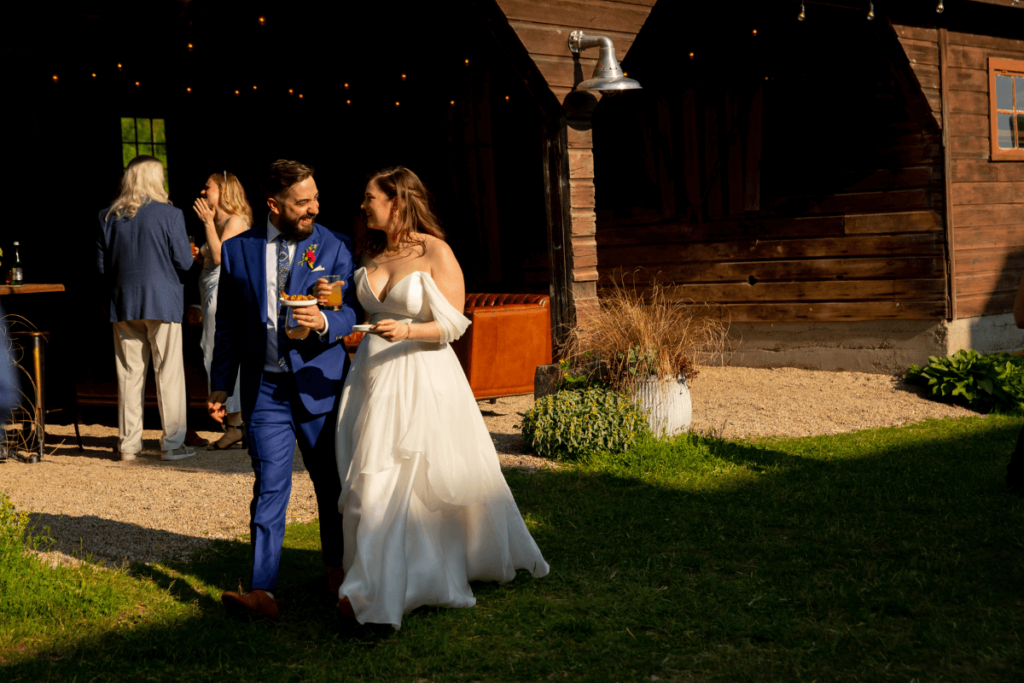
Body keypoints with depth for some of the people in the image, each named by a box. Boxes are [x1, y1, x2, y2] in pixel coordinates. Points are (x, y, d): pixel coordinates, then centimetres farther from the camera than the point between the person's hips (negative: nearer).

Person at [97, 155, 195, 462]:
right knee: (169, 373, 1)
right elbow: (184, 261, -6)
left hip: (123, 304, 4)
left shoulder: (108, 217, 3)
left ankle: (128, 444, 12)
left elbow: (101, 264, 7)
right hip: (162, 302, -4)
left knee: (129, 373, 9)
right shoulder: (170, 214, -8)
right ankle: (173, 443, 3)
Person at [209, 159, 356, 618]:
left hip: (320, 385, 0)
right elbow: (228, 324, 11)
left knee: (332, 484, 12)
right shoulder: (237, 251, 4)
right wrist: (220, 386, 10)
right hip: (265, 390, 0)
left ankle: (335, 568, 33)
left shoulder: (333, 247, 1)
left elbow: (352, 312, -2)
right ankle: (262, 591, -6)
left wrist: (324, 322, -25)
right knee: (270, 487, -5)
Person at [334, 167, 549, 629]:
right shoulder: (371, 253, 11)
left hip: (422, 378, -6)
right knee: (373, 480, 4)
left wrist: (408, 331, -26)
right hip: (374, 375, 6)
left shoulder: (435, 253, -8)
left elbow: (452, 324, -11)